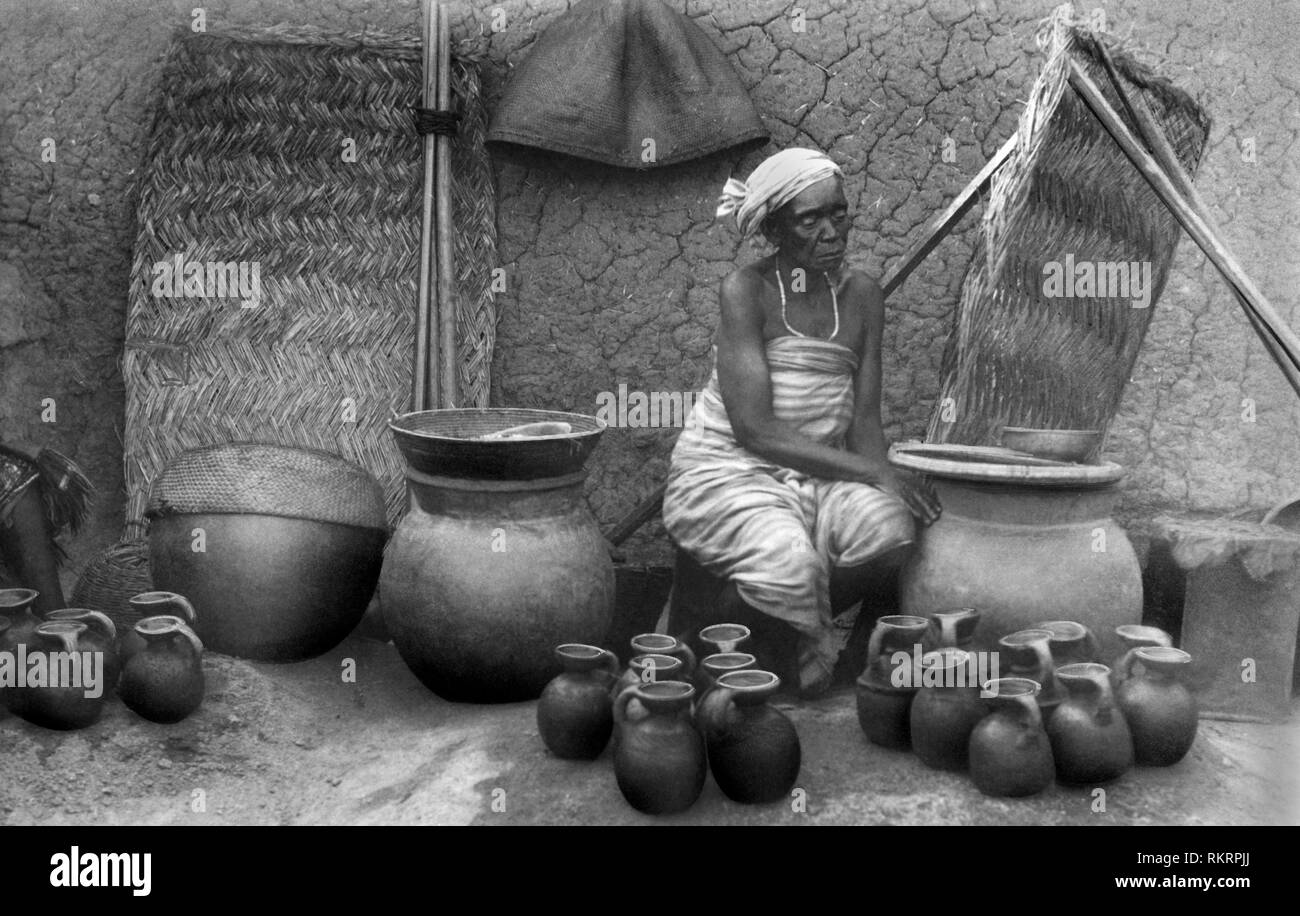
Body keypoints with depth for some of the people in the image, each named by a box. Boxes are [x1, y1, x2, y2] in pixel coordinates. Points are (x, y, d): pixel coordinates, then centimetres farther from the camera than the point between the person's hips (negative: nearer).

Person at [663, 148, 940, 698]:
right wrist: (875, 472, -23)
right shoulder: (747, 290, -12)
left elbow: (864, 420, 6)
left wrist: (883, 480, -17)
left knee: (890, 525, -27)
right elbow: (754, 428, -18)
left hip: (817, 475, 5)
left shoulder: (861, 296, 5)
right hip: (727, 470, -5)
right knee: (789, 562, -34)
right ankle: (809, 658, 1)